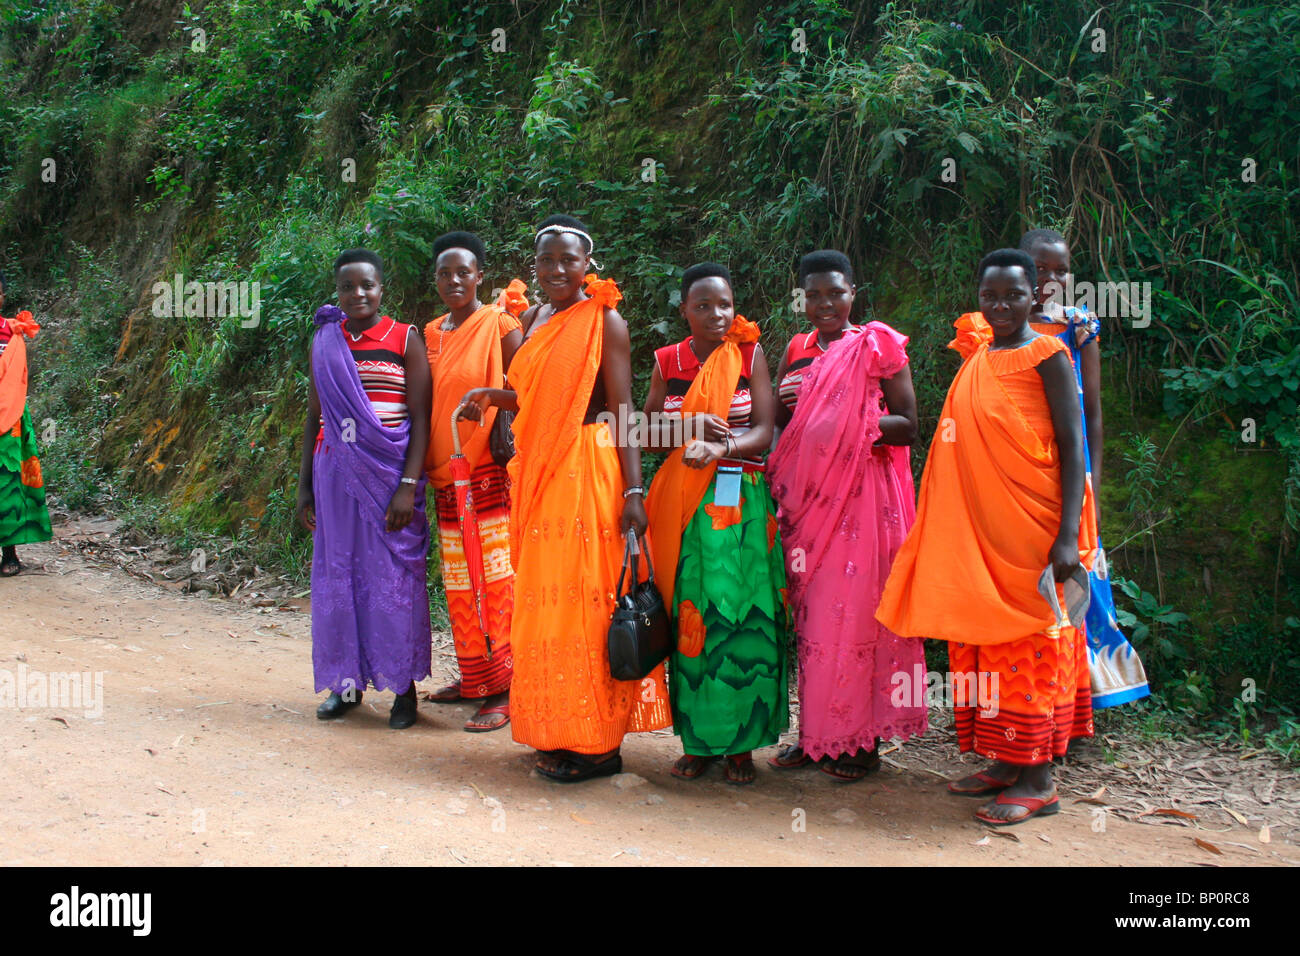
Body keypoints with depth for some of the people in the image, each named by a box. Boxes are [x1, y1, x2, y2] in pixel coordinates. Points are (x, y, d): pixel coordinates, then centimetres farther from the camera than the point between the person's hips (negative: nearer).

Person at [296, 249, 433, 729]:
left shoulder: (405, 340, -1)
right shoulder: (325, 341, 10)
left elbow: (420, 419, -5)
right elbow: (313, 416, 14)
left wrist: (408, 486, -14)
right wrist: (304, 484, 9)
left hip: (390, 475, -3)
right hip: (336, 474, 4)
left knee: (394, 576, -1)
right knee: (338, 573, 6)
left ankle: (404, 686, 9)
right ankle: (346, 681, 18)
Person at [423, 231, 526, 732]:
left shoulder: (500, 324, -4)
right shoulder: (431, 333, 15)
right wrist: (427, 465, 14)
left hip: (491, 470, -6)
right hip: (447, 475, 6)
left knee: (496, 577, -7)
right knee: (459, 580, 10)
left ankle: (504, 689, -3)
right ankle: (475, 676, 22)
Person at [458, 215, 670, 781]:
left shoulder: (604, 320, -5)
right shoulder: (533, 320, 16)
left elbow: (622, 409, -11)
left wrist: (633, 490, -17)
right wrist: (492, 396, 6)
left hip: (588, 473, -7)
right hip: (536, 473, 7)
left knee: (585, 597, -5)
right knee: (543, 596, 9)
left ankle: (598, 744, 3)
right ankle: (557, 733, 19)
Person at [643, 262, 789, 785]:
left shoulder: (750, 355, 5)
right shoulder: (667, 361, 10)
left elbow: (765, 430, -2)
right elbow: (646, 433, 10)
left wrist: (720, 446, -20)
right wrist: (690, 430, -9)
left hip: (740, 500, -1)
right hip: (682, 502, 2)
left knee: (739, 614, -7)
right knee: (687, 614, -2)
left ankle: (739, 742, 2)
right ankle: (698, 740, 8)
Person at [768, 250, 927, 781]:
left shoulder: (877, 345, -1)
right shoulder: (798, 350, 16)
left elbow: (907, 426, -4)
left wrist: (862, 424, -19)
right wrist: (784, 401, 0)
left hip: (863, 496, -5)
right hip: (809, 496, 5)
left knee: (855, 612, -5)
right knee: (810, 612, 4)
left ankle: (862, 741, 3)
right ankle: (815, 733, 12)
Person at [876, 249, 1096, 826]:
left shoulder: (1046, 355, -7)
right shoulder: (977, 356, 13)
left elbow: (1072, 445, -12)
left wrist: (1068, 534, -18)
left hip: (1030, 524, -7)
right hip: (978, 525, 7)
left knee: (1029, 638, -4)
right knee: (983, 638, 9)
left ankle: (1038, 782, 2)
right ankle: (1004, 763, 18)